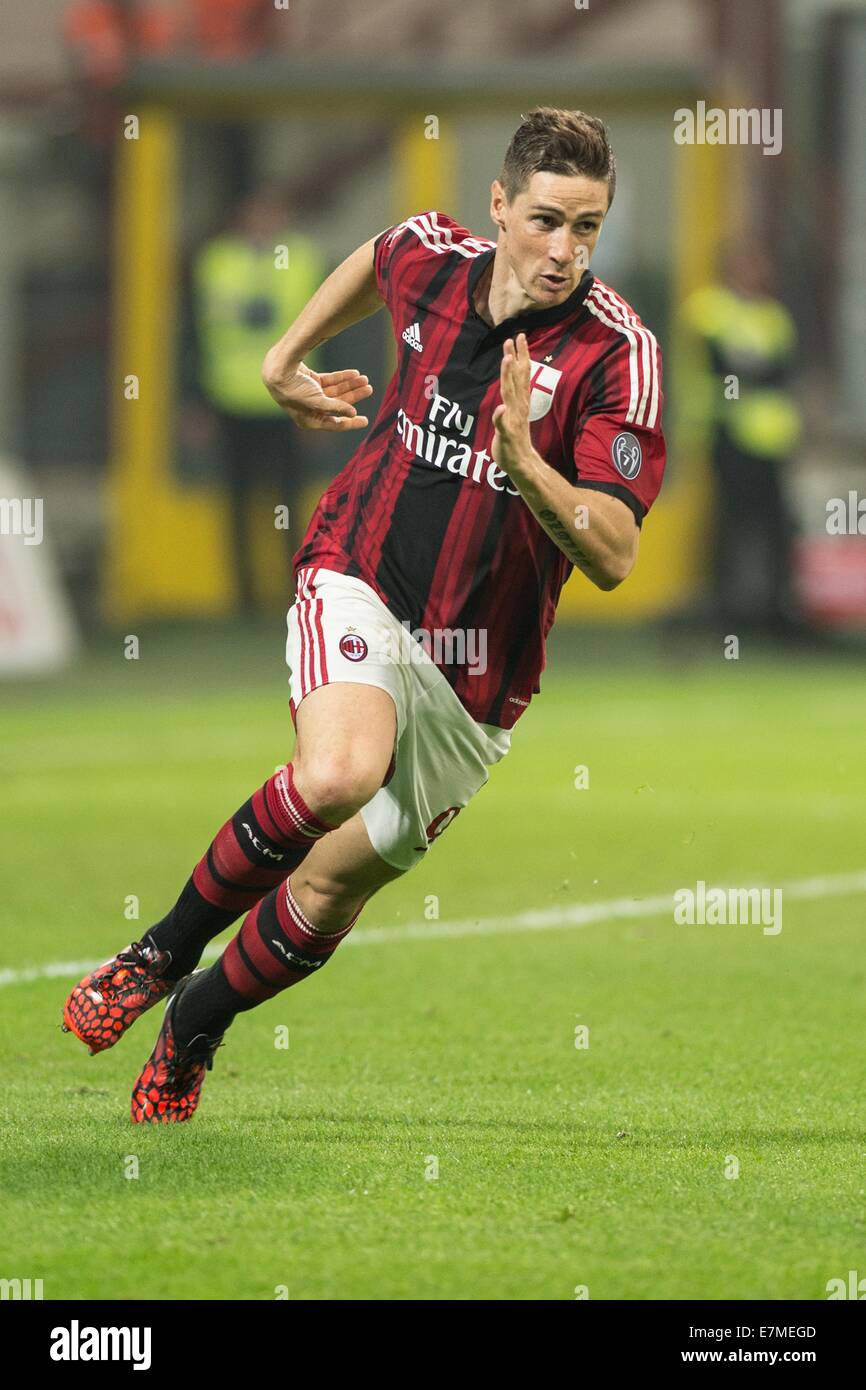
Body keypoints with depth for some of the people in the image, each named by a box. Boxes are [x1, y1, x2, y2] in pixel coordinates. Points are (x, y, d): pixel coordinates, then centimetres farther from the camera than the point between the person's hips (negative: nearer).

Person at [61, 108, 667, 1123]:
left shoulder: (617, 355, -15)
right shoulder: (429, 257, -5)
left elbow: (612, 557, -21)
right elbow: (373, 260, 23)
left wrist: (525, 466, -35)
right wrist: (287, 355, 28)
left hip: (476, 668, 0)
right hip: (358, 582, 0)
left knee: (336, 885, 8)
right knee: (337, 773, -31)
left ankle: (193, 1028, 36)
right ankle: (165, 950, -8)